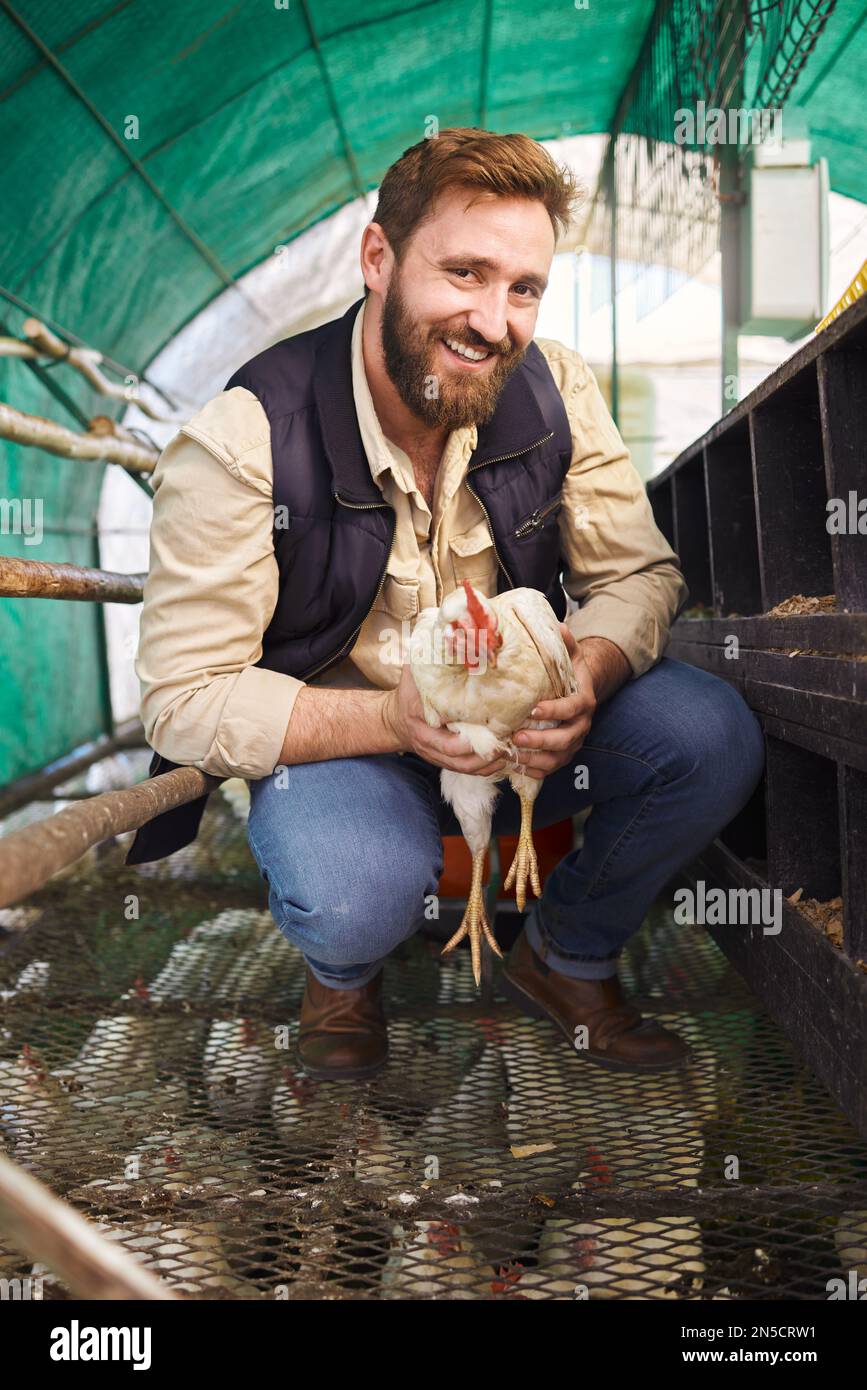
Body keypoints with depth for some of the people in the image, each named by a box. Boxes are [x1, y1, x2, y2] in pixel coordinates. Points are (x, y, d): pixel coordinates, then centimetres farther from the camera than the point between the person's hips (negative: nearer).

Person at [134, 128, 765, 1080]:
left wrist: (586, 679, -29)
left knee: (715, 739, -18)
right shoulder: (241, 441, -22)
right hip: (334, 732, -4)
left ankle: (568, 958, 10)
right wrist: (391, 719, -35)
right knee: (354, 905, -35)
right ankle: (342, 969, 9)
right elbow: (184, 698, -20)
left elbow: (637, 573, -4)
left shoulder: (554, 387, -8)